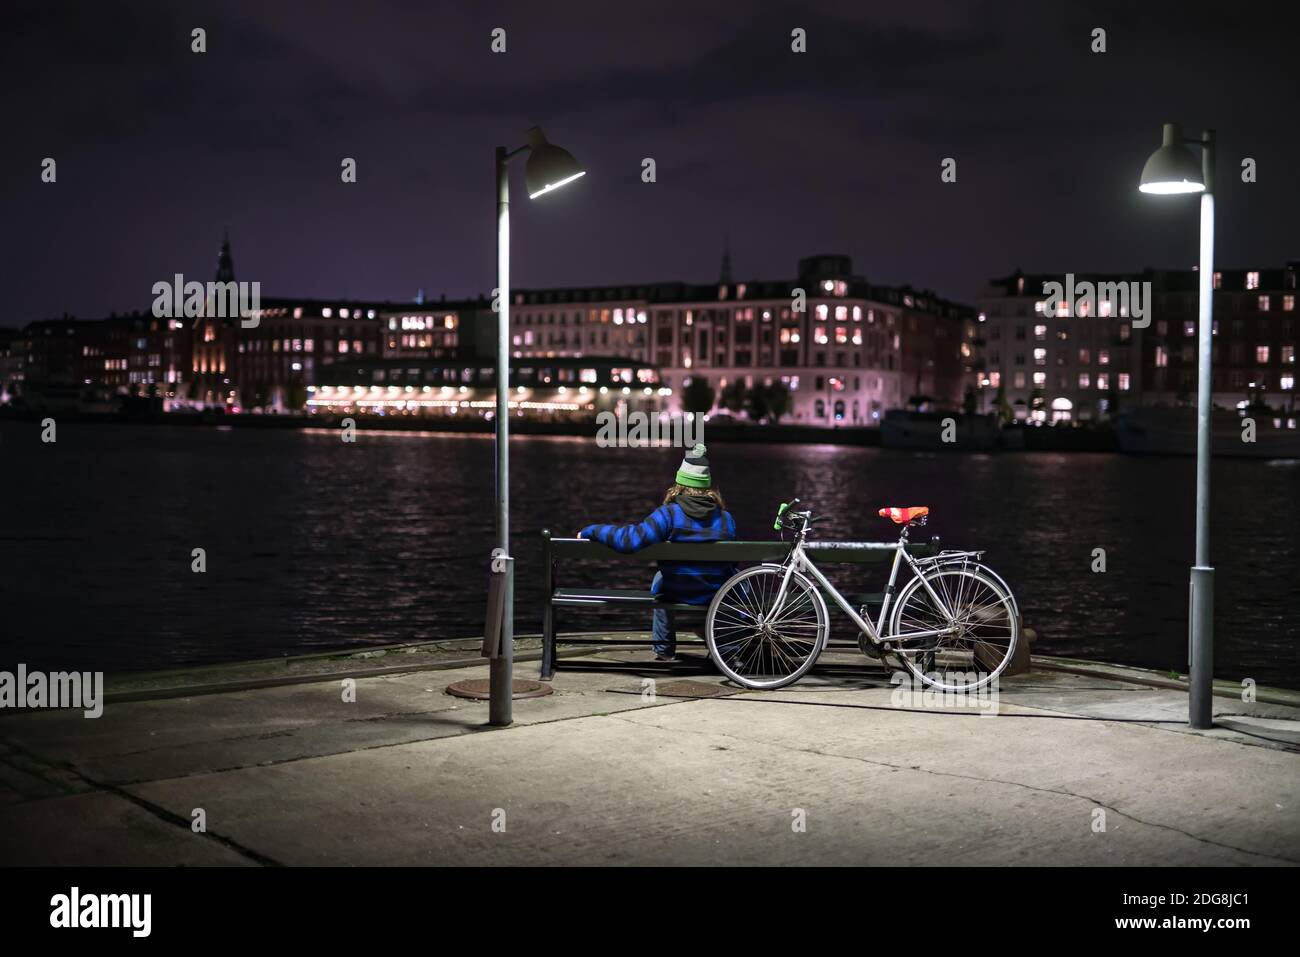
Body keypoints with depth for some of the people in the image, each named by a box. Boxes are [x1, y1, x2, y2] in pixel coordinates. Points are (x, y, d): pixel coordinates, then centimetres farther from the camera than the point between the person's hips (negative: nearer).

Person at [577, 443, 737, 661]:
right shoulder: (725, 518, -8)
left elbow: (629, 539, -26)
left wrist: (591, 531, -13)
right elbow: (730, 560, 4)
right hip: (716, 594, 1)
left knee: (660, 579, 35)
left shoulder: (670, 514, -18)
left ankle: (664, 650, 41)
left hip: (677, 594, -1)